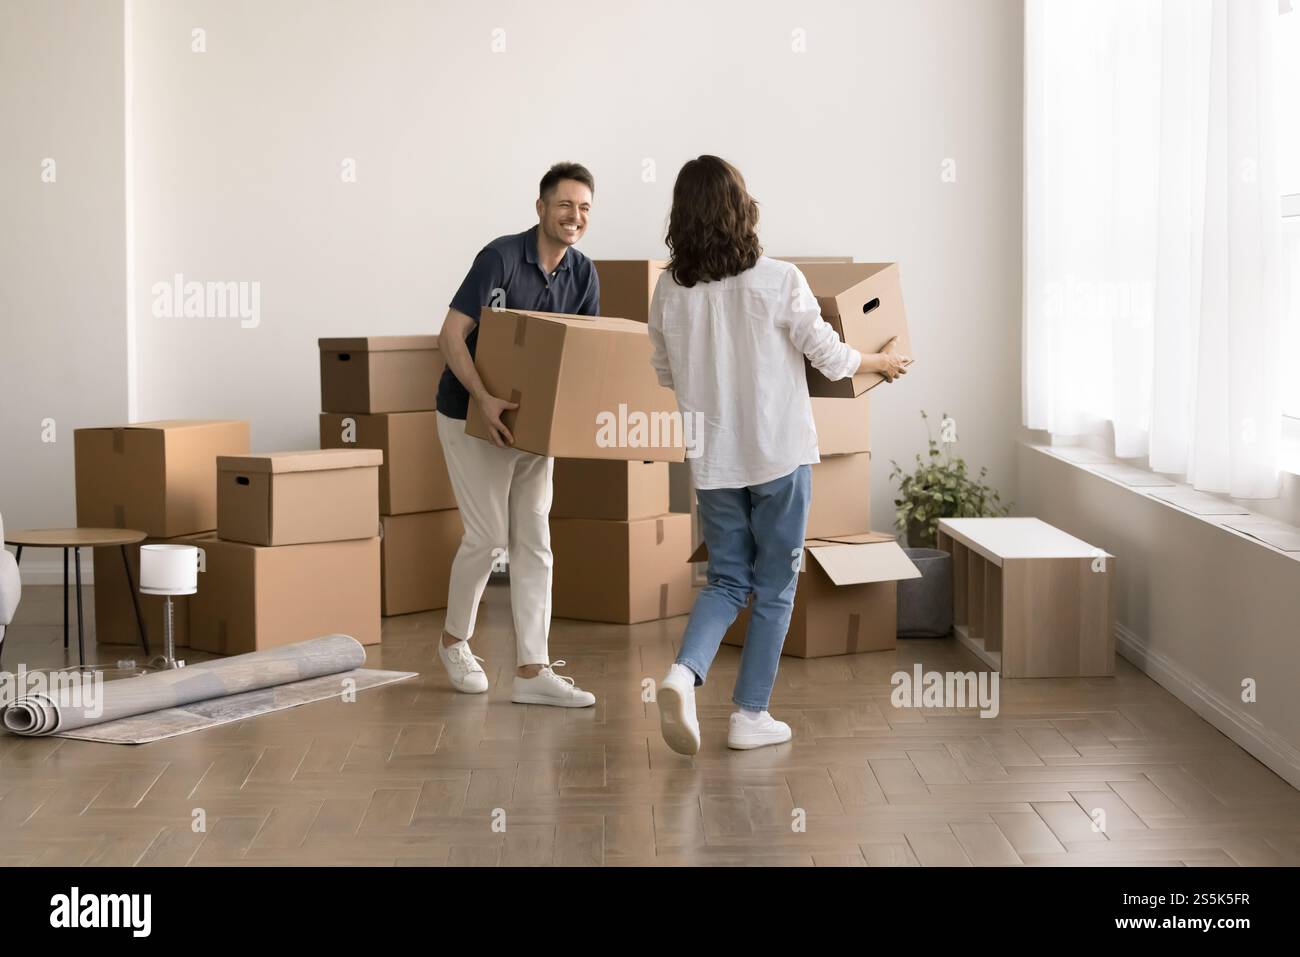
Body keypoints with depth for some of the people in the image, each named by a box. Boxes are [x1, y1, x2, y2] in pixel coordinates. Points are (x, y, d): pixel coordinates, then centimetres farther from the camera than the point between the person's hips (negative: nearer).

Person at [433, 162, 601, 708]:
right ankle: (454, 640, 22)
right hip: (472, 416, -6)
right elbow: (451, 335, -23)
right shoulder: (502, 257, -20)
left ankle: (532, 672, 0)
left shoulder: (582, 274, 0)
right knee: (488, 536, -4)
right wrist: (485, 400, -35)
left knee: (533, 542, 0)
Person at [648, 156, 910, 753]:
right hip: (778, 456, -3)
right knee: (775, 586, 10)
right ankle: (750, 715, 14)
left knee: (727, 580, 15)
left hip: (712, 461, 4)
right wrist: (883, 361, 15)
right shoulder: (778, 281, -13)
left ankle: (684, 673, -10)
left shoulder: (669, 292, -3)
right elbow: (831, 359, -5)